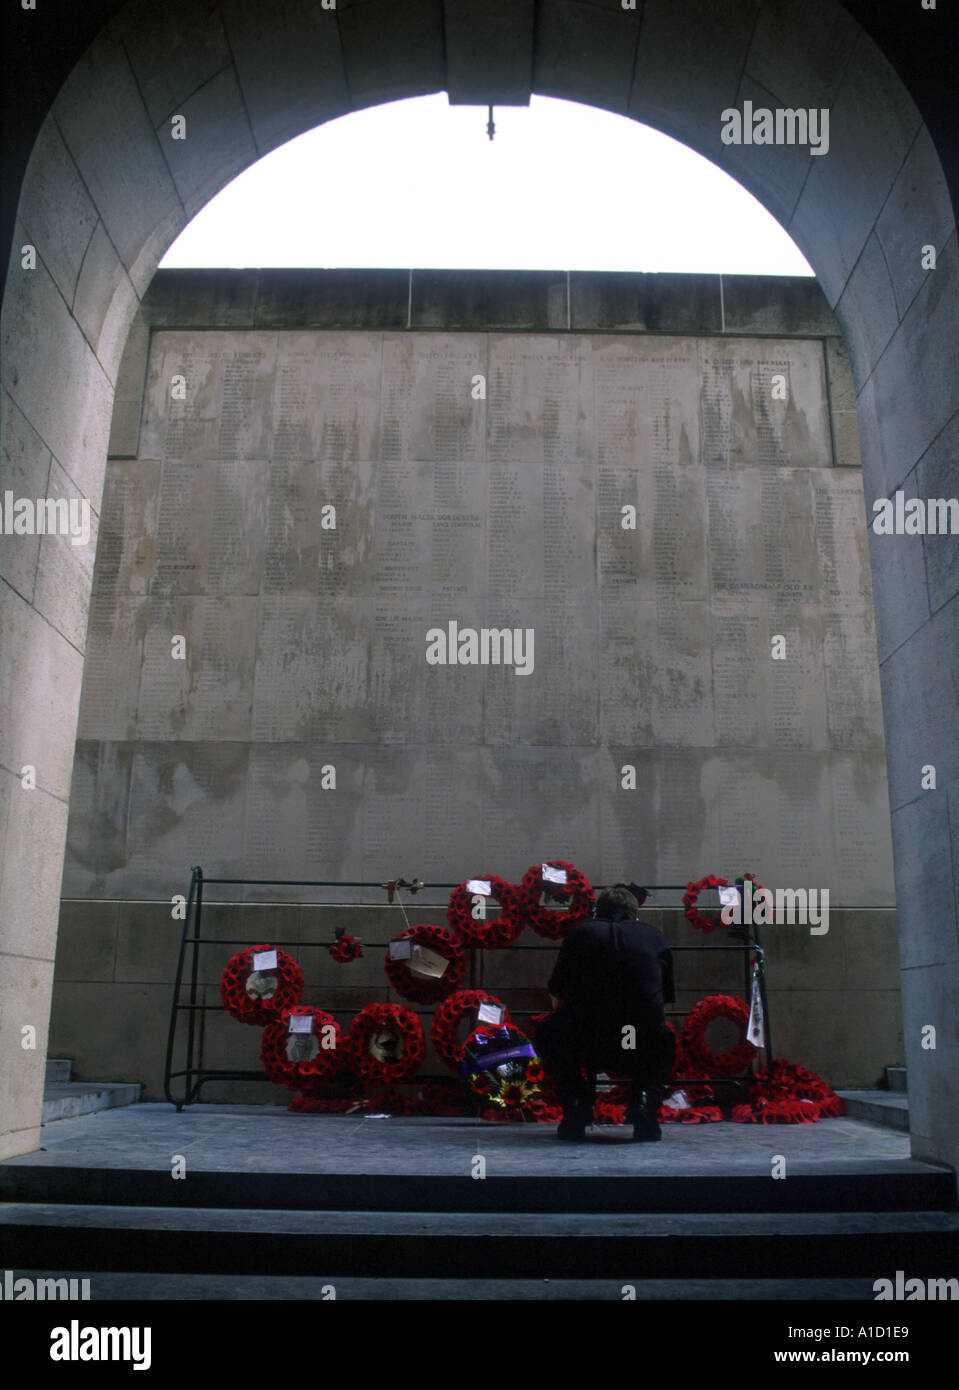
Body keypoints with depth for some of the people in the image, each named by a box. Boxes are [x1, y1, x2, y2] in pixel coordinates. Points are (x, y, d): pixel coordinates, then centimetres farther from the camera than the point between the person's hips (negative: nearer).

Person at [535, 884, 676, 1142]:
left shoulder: (580, 931, 17)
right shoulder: (654, 936, 19)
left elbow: (558, 1002, 23)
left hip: (584, 1049, -1)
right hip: (645, 1050, 1)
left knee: (547, 1030, 33)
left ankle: (576, 1109, 15)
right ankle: (643, 1099, 11)